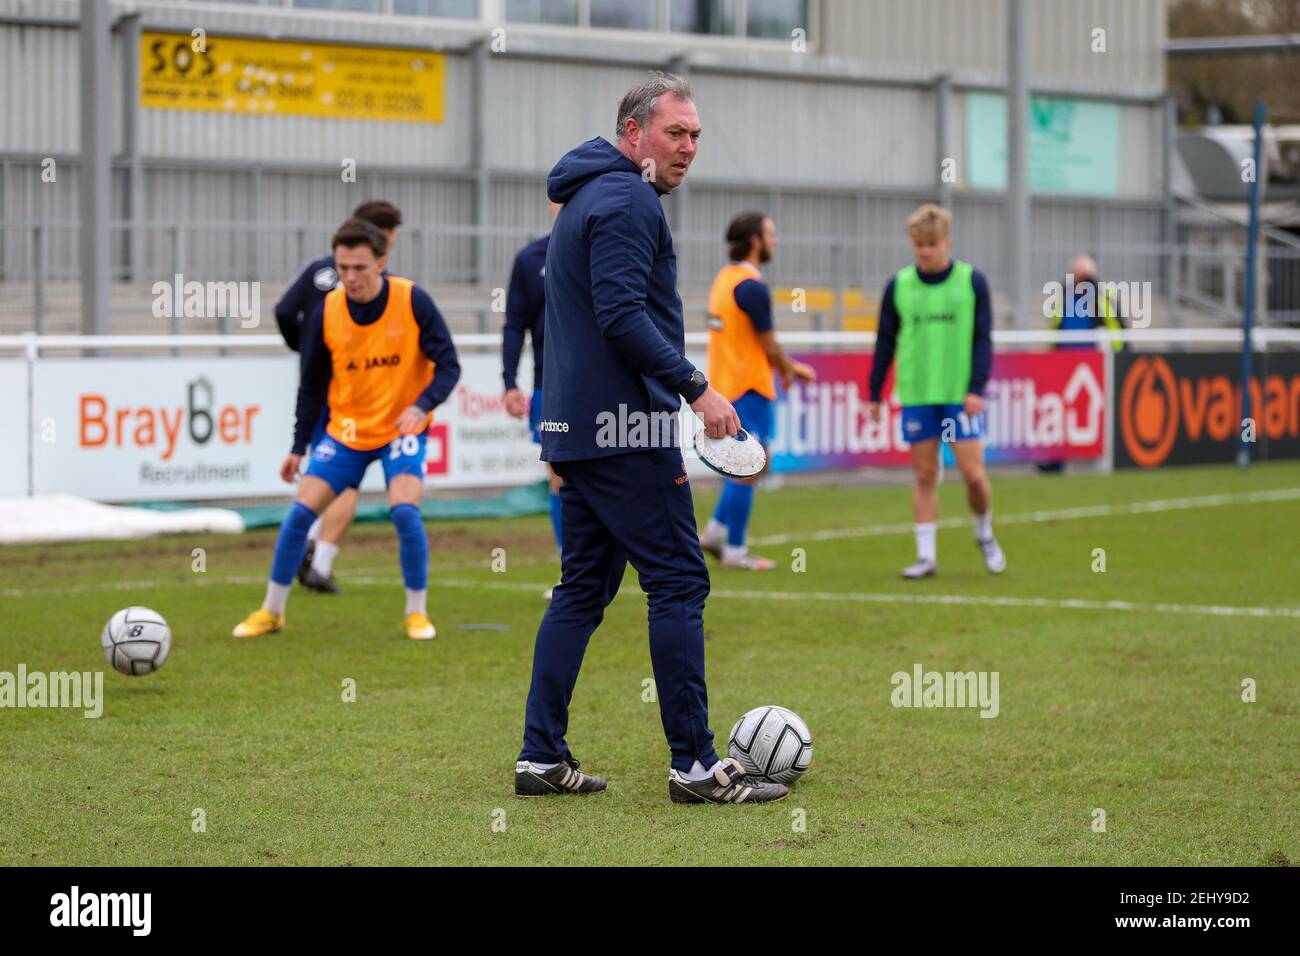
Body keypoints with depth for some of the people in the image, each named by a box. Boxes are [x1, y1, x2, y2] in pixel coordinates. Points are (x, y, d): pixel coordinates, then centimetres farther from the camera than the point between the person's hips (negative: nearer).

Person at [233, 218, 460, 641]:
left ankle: (417, 612, -3)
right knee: (300, 512, -5)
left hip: (402, 428, -3)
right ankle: (271, 611, 12)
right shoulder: (326, 312, -7)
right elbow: (312, 384, 4)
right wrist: (298, 447, 5)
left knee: (404, 511, -23)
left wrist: (421, 406, -30)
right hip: (347, 430, 3)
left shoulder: (413, 301, -15)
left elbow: (448, 366, -12)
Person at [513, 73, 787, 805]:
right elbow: (623, 316, -22)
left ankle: (542, 757, 10)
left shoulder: (586, 196, 20)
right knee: (679, 582, -7)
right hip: (625, 430, -10)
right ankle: (696, 765, -6)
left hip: (578, 429, 10)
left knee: (585, 587, 11)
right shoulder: (629, 201, -12)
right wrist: (695, 387, -19)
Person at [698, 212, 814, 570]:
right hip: (748, 389, -9)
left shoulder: (725, 278, 12)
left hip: (725, 386, 9)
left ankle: (716, 530, 17)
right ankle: (734, 550, 2)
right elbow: (769, 345, -12)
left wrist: (788, 365, 19)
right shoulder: (751, 287, -18)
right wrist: (787, 370, 7)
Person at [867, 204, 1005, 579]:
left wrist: (977, 389, -10)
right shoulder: (899, 285, 4)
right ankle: (926, 555, 7)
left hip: (961, 394, -2)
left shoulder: (972, 281, -1)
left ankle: (985, 533, 22)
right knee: (924, 476, 2)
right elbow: (885, 342, 11)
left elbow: (983, 338, -1)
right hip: (916, 395, 2)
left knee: (973, 473, -5)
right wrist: (874, 393, 9)